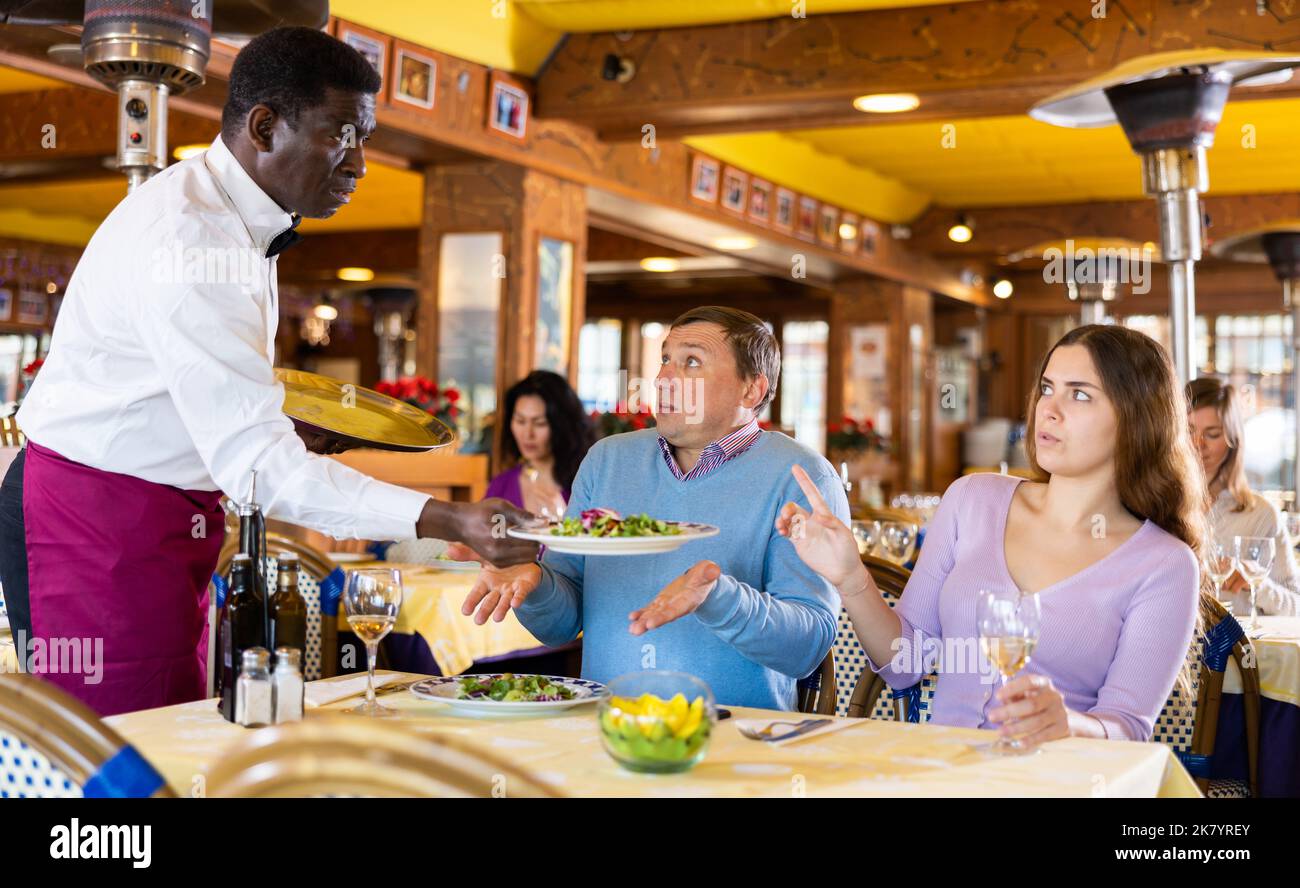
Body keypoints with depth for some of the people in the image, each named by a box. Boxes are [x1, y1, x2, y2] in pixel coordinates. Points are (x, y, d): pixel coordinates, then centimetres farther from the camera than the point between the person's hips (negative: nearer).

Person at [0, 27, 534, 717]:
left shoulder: (237, 219, 11)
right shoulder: (188, 237, -23)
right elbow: (253, 461, -29)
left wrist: (284, 427, 5)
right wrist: (447, 521, -34)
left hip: (167, 517, 10)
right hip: (97, 522, -10)